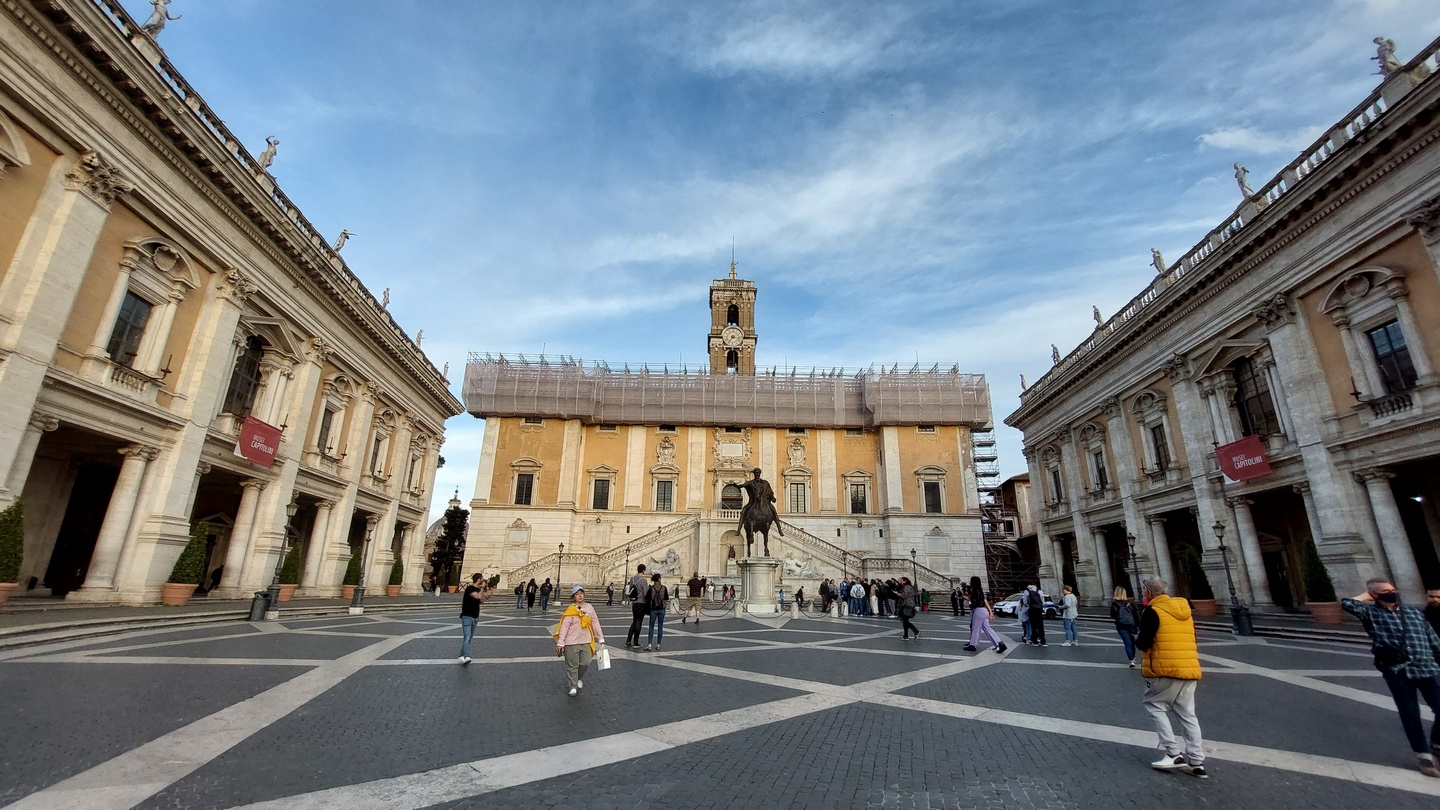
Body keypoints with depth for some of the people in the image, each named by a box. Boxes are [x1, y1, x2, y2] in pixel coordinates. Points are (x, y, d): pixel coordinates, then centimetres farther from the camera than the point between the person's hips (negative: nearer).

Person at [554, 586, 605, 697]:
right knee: (572, 666, 3)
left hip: (586, 642, 4)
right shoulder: (570, 610, -9)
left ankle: (579, 678, 31)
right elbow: (564, 626, -11)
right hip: (572, 643, -4)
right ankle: (573, 687, 16)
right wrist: (560, 642, -14)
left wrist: (601, 638, 12)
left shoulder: (589, 608, 4)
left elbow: (595, 623, 10)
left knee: (585, 663, 3)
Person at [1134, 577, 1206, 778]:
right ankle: (1197, 762, 14)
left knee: (1155, 706, 5)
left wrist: (1137, 641, 8)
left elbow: (1143, 643, -15)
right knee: (1187, 714, 13)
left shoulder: (1152, 612, -11)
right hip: (1190, 670, 8)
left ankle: (1175, 754, -1)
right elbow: (1191, 641, 19)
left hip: (1166, 670, -7)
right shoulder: (1184, 610, 13)